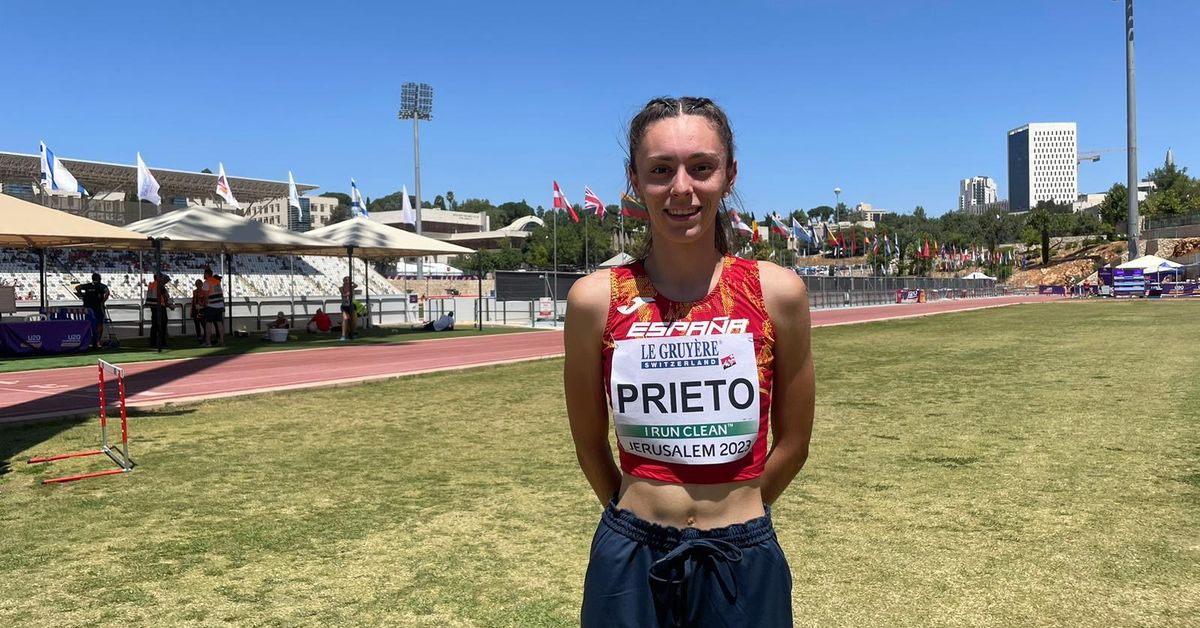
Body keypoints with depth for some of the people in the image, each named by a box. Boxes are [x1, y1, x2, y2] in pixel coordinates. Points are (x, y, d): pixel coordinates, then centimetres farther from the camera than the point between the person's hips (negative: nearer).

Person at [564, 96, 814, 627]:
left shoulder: (777, 293, -8)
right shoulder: (596, 299, -9)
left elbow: (793, 442, 2)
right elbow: (590, 447, 2)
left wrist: (734, 515, 8)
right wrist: (640, 522, 11)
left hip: (744, 562, 0)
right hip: (630, 562, 0)